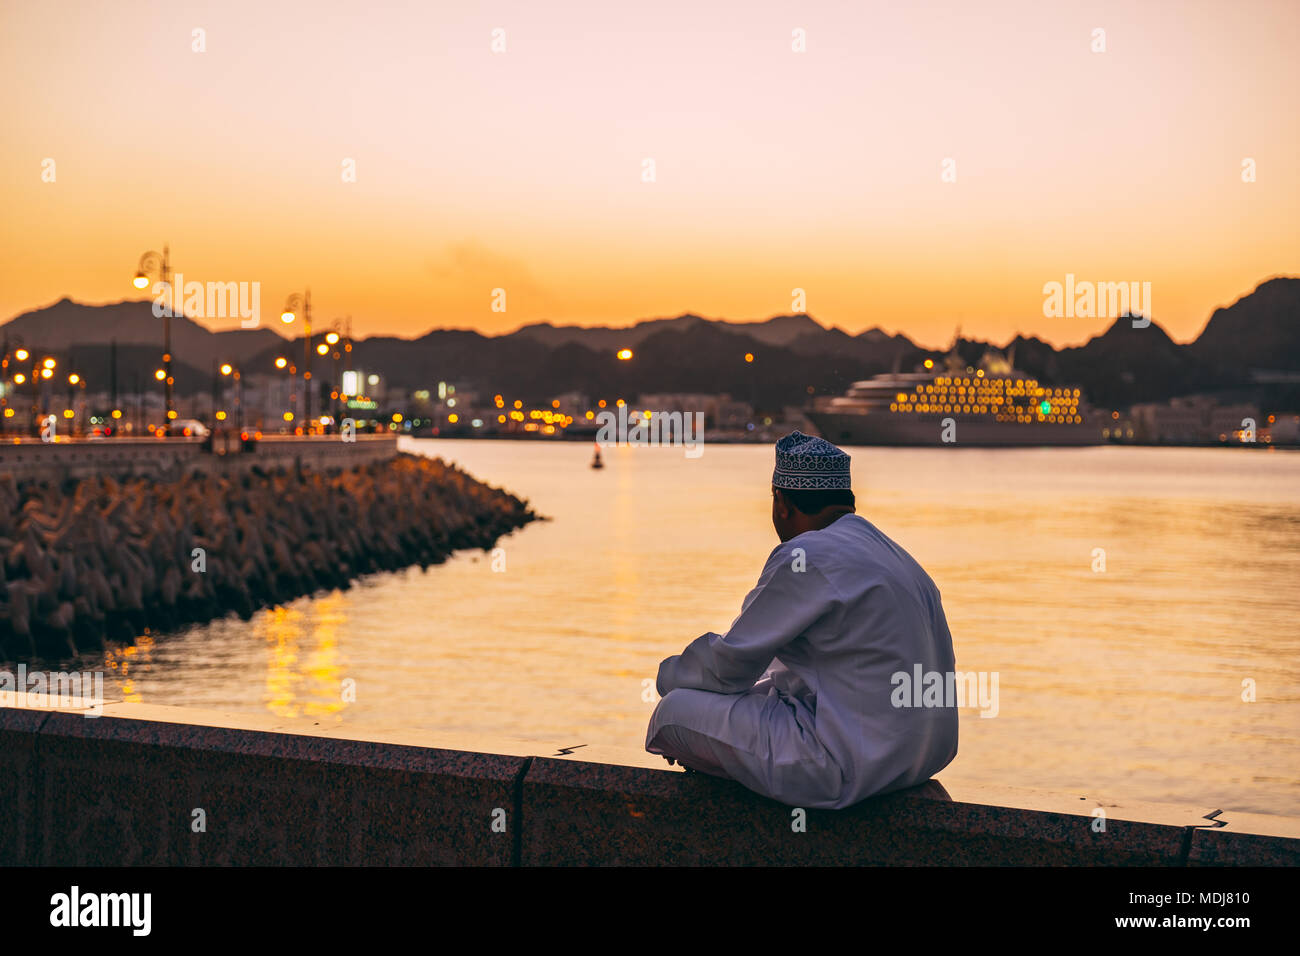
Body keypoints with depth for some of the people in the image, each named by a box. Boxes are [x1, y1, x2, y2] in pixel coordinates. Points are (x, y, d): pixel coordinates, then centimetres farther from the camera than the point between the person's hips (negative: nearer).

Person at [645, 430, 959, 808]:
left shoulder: (807, 558, -15)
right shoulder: (892, 554, 15)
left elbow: (731, 665, -7)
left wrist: (668, 675, 12)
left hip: (852, 769, -10)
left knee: (677, 709, -2)